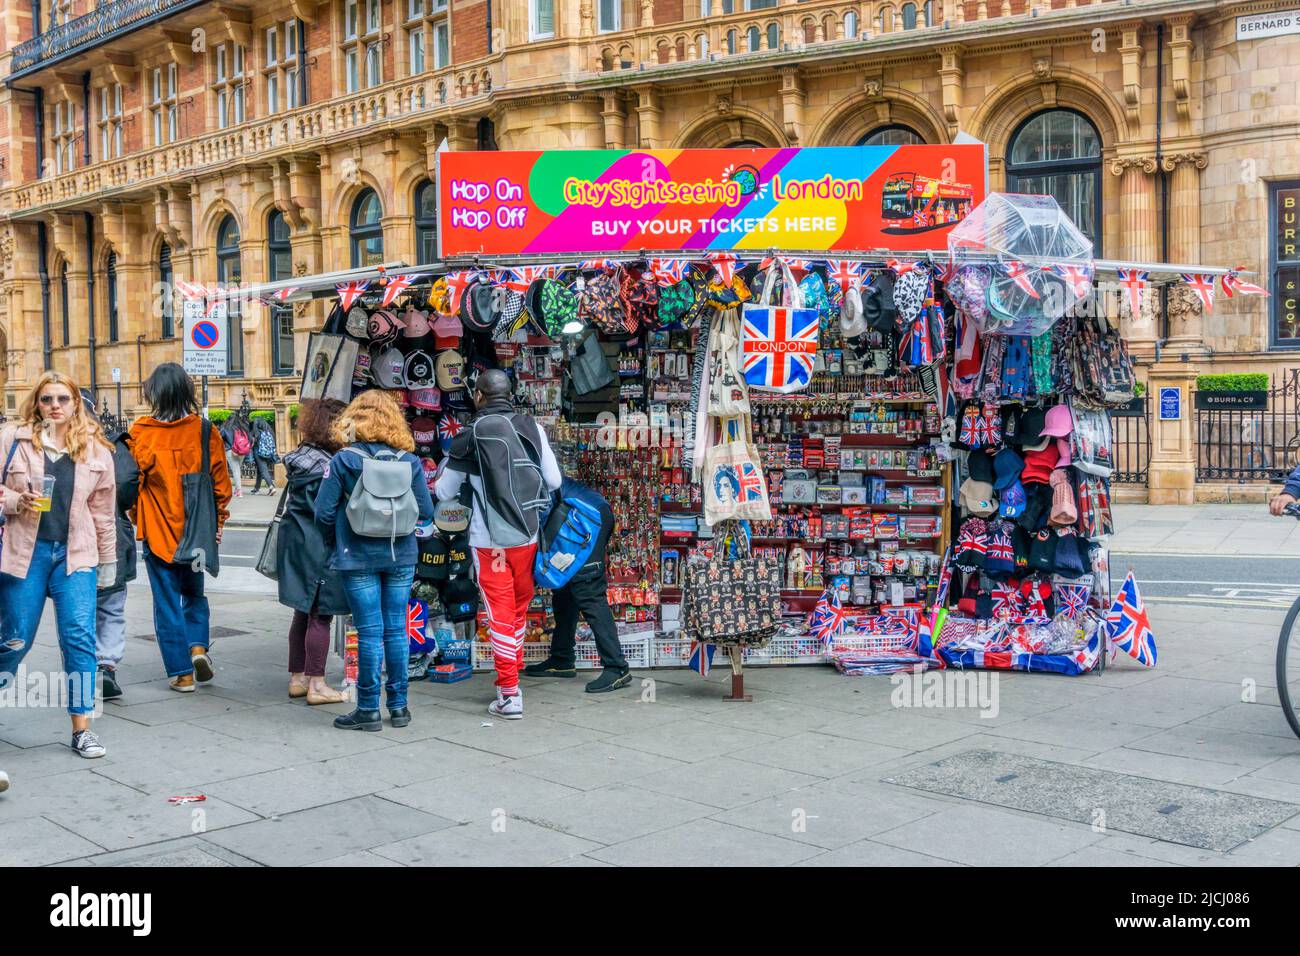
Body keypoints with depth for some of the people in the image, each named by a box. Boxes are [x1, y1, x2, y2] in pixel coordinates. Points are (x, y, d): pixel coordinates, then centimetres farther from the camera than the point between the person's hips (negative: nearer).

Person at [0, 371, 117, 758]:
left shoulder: (95, 448, 7)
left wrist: (108, 559, 14)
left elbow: (102, 508, 12)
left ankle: (82, 726, 2)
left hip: (75, 554, 1)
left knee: (79, 636, -5)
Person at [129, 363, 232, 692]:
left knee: (167, 603, 7)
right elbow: (220, 483, -2)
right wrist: (218, 522, 11)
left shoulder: (141, 432, -9)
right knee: (194, 594, 22)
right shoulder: (204, 431, -6)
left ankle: (181, 673, 8)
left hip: (157, 530, -1)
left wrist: (135, 518, 12)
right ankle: (198, 646, 2)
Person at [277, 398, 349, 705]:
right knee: (320, 616, -3)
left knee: (303, 613, 16)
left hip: (295, 542, 9)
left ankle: (297, 678, 23)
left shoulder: (299, 458, 10)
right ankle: (316, 684, 1)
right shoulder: (325, 464, -18)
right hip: (317, 549, -9)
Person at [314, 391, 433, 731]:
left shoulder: (342, 460, -8)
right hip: (401, 556, 2)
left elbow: (324, 512, -9)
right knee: (396, 629, 10)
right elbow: (426, 511, -1)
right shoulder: (409, 461, -2)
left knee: (369, 632, 1)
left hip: (358, 558, -2)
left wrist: (333, 544, 10)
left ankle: (368, 710, 8)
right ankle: (398, 706, 17)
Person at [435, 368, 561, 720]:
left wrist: (445, 465, 22)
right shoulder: (532, 428, -2)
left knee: (500, 615, 2)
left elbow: (444, 493, 2)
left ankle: (509, 693, 0)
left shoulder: (468, 437, -6)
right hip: (527, 537, 2)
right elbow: (554, 481, 1)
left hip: (488, 541, -2)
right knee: (520, 609, 19)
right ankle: (512, 676, 32)